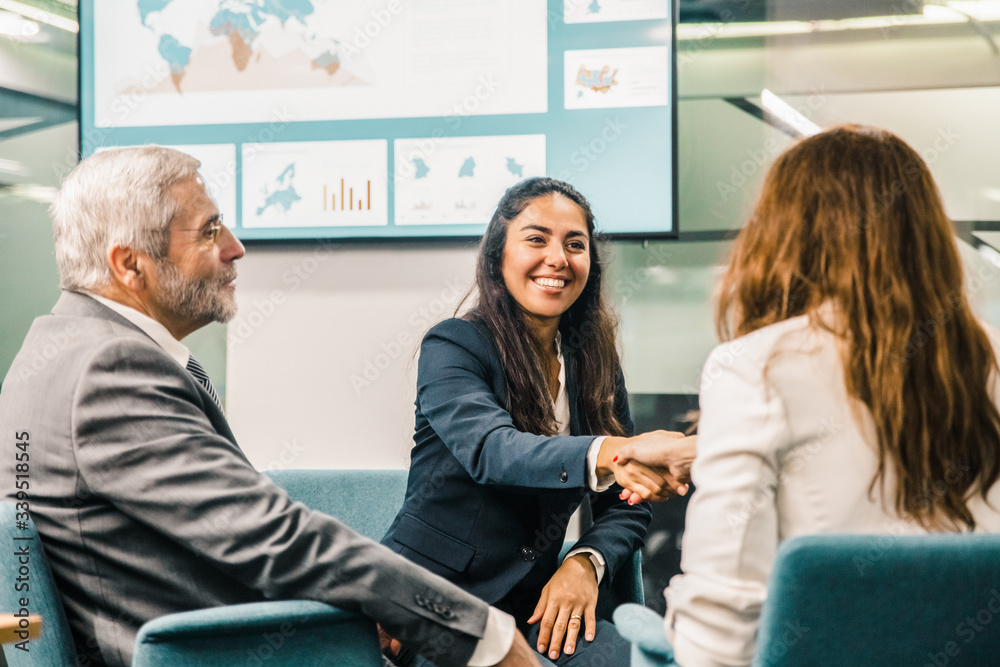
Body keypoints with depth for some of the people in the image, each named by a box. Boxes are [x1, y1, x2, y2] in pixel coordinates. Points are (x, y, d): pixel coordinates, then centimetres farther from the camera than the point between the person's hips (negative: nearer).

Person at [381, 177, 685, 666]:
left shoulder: (594, 362, 9)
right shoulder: (452, 347, -8)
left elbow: (624, 504, 10)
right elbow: (489, 450, -29)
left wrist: (586, 562, -14)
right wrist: (608, 453, -48)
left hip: (529, 605, 4)